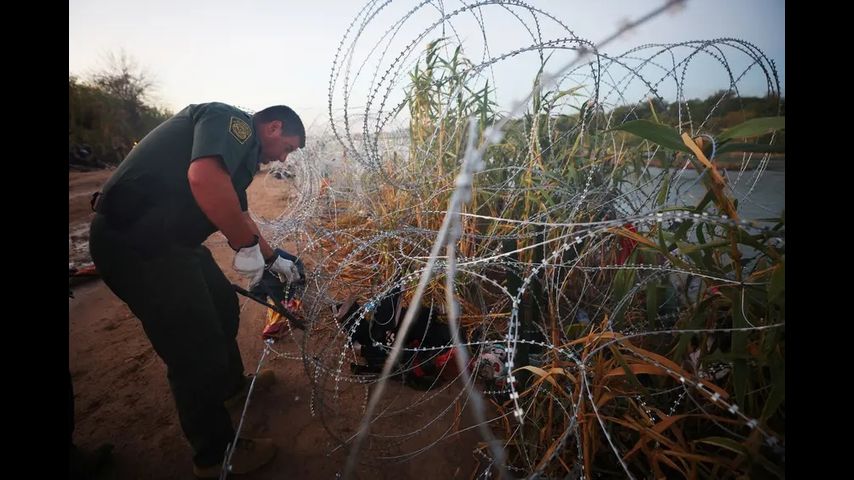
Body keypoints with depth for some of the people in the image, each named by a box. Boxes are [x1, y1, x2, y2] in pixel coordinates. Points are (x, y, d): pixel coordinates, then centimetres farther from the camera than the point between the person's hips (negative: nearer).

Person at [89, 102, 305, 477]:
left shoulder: (239, 147, 18)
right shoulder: (233, 121, -11)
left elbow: (238, 214, 28)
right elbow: (204, 179, -32)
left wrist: (273, 259, 34)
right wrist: (248, 247, -20)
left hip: (168, 239, 10)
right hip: (136, 244, -10)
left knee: (223, 307, 22)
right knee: (197, 349, -1)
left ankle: (231, 383, 46)